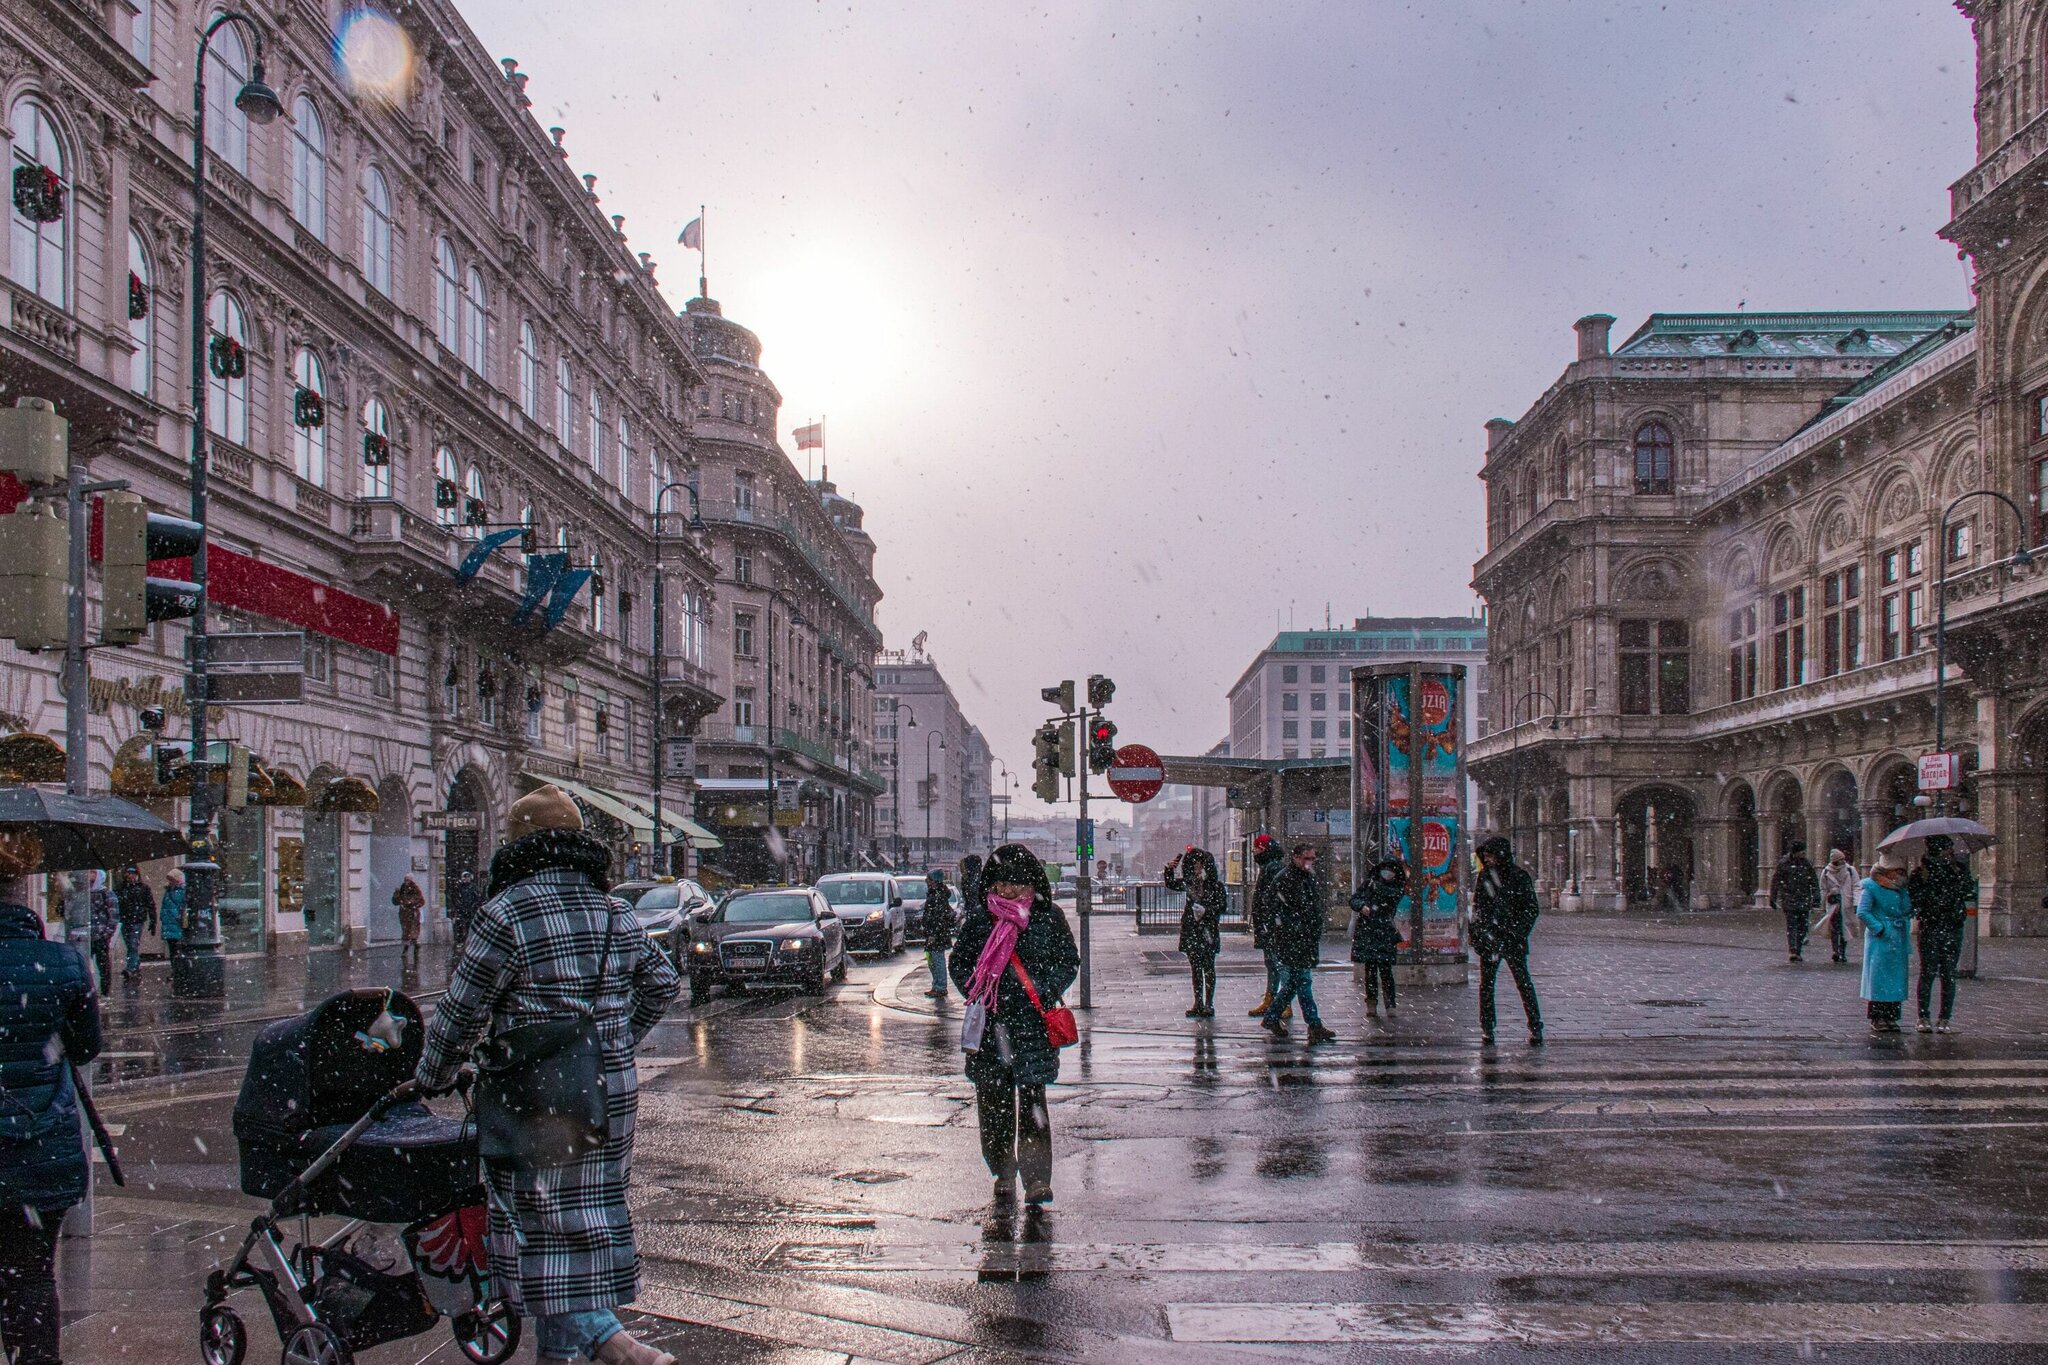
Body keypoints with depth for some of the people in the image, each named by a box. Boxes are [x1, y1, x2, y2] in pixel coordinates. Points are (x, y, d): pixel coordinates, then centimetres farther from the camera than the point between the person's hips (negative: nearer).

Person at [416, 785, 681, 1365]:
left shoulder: (506, 913, -13)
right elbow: (662, 982, 17)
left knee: (544, 1226, -2)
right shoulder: (613, 910, 8)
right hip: (614, 1093, 7)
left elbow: (462, 1012, -8)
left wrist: (430, 1078, 7)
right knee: (585, 1219, 15)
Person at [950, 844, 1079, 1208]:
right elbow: (959, 961, 14)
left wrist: (1045, 992, -7)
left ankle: (1037, 1179, -7)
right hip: (989, 1022, 2)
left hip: (1032, 1023, -2)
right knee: (993, 1101, 5)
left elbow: (1069, 962, 7)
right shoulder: (979, 917, 7)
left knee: (1031, 1099, -9)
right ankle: (1003, 1174, 17)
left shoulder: (1048, 917, 2)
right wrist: (976, 993, -1)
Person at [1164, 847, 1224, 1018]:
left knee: (1208, 968, 1)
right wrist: (1169, 870, 3)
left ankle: (1209, 1004, 5)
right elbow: (1171, 884, 18)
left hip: (1208, 930, -5)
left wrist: (1206, 911, -19)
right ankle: (1198, 1004, 14)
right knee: (1195, 967, 8)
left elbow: (1222, 906, -7)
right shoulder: (1190, 882, 8)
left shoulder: (1215, 884, -6)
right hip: (1191, 929, 5)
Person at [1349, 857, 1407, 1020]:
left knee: (1385, 969, -8)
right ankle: (1371, 1005, 5)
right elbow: (1354, 899, 4)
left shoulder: (1397, 889, 8)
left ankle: (1390, 1005, -2)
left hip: (1385, 933, -1)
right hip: (1366, 932, 1)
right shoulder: (1368, 883, 10)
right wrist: (1362, 906, -15)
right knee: (1370, 969, 1)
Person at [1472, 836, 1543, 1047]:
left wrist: (1518, 933, -12)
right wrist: (1476, 933, 7)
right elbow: (1477, 906, 15)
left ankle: (1536, 1028, 2)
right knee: (1486, 984, 3)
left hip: (1513, 939, -4)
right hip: (1489, 938, 4)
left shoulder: (1520, 876, -4)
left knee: (1524, 983, -4)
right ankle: (1487, 1030, 8)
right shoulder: (1484, 876, 8)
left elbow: (1532, 909, -4)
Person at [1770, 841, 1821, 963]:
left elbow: (1814, 882, 11)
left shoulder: (1807, 864, 8)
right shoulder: (1784, 864, -2)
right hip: (1789, 900, -4)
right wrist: (1773, 899, 2)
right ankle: (1792, 952, -18)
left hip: (1804, 901, 4)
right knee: (1791, 926, -12)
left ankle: (1798, 952, 13)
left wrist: (1816, 896, -1)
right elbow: (1775, 881, 3)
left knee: (1803, 926, 4)